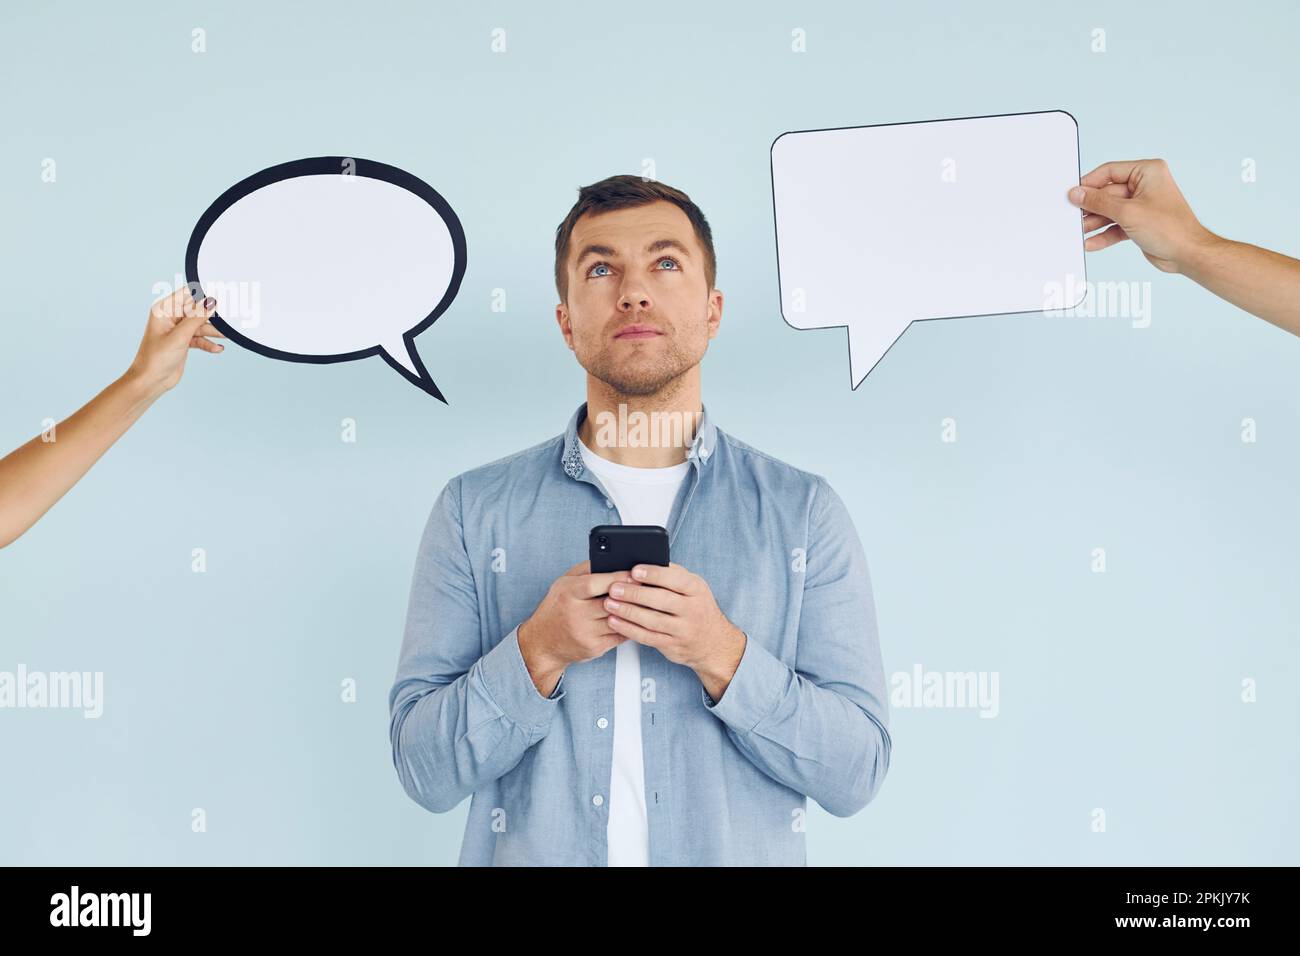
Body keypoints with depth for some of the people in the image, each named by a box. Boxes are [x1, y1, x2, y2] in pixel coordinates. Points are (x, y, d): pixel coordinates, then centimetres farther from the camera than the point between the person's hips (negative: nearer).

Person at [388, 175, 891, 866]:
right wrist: (539, 652, -21)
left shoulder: (802, 511, -4)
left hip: (741, 853, 1)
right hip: (532, 850, 0)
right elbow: (425, 771, -6)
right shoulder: (474, 509, -4)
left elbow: (854, 772, -7)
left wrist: (722, 654, -21)